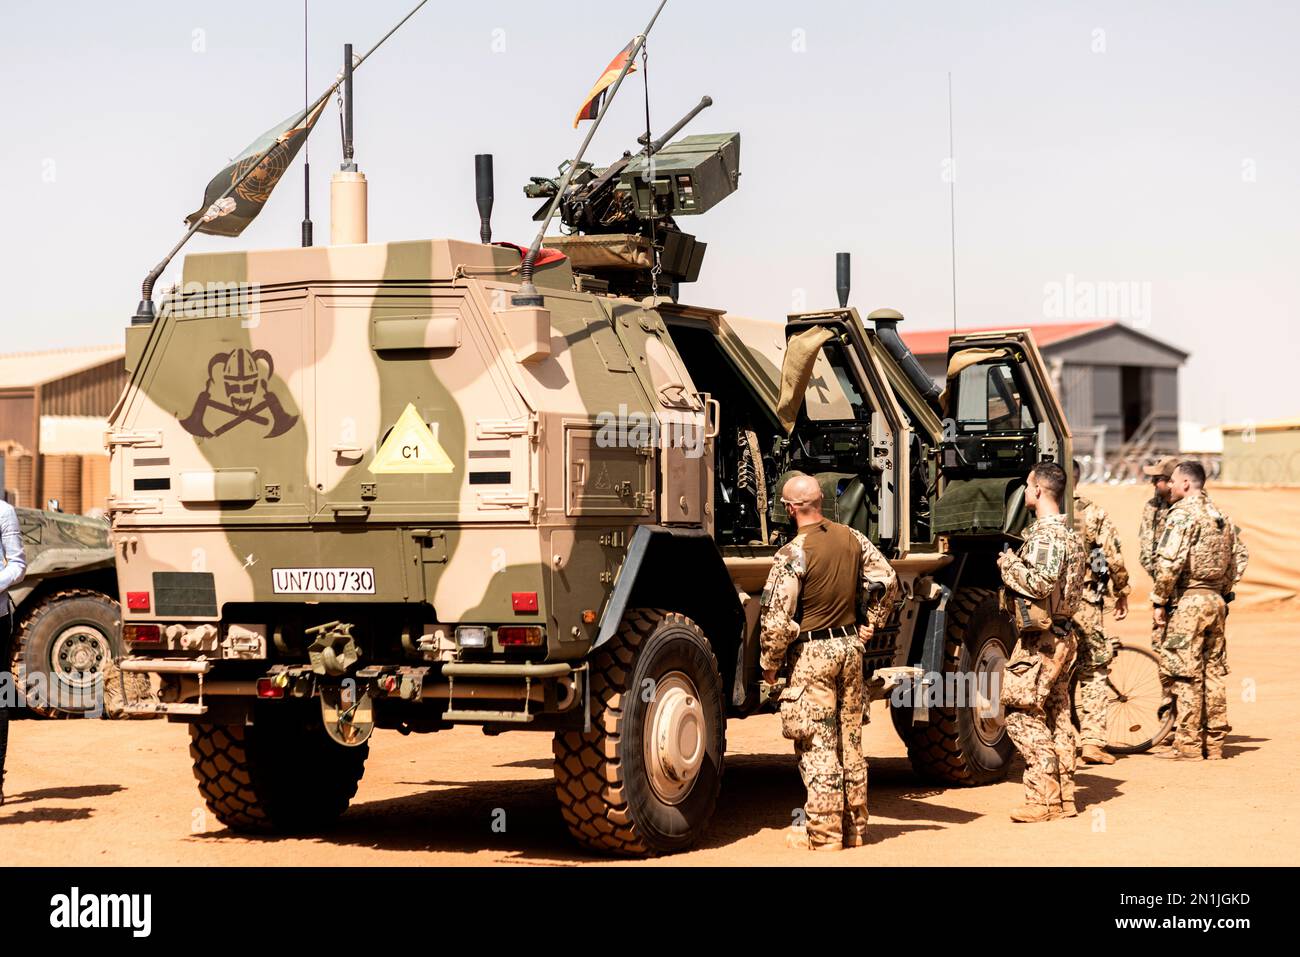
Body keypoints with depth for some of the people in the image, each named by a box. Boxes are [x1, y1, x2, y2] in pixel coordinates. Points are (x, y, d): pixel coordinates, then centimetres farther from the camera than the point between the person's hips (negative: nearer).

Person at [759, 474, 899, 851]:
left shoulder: (792, 555, -17)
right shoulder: (852, 538, 3)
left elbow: (777, 618, -17)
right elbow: (887, 580, 10)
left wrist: (769, 663, -4)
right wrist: (867, 627, 17)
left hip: (811, 653, -6)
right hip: (850, 647, 6)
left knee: (817, 745, -1)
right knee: (850, 740, 14)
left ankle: (823, 832, 2)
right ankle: (854, 826, 20)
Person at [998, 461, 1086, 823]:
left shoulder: (1045, 534, -16)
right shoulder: (1067, 532, 17)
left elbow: (1040, 582, -28)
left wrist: (1009, 563, -12)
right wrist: (1015, 565, 16)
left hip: (1040, 640, -10)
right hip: (1061, 635, 10)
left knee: (1022, 715, -7)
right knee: (1056, 717, 12)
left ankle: (1043, 799, -9)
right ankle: (1064, 798, 15)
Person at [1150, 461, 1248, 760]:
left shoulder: (1183, 514, -13)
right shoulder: (1220, 516, 13)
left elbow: (1170, 562, -21)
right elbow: (1240, 557, 19)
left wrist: (1159, 600, -13)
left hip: (1187, 601, -8)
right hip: (1215, 601, 8)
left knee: (1186, 674, -4)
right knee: (1214, 672, 11)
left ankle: (1188, 744, -2)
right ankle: (1214, 743, 16)